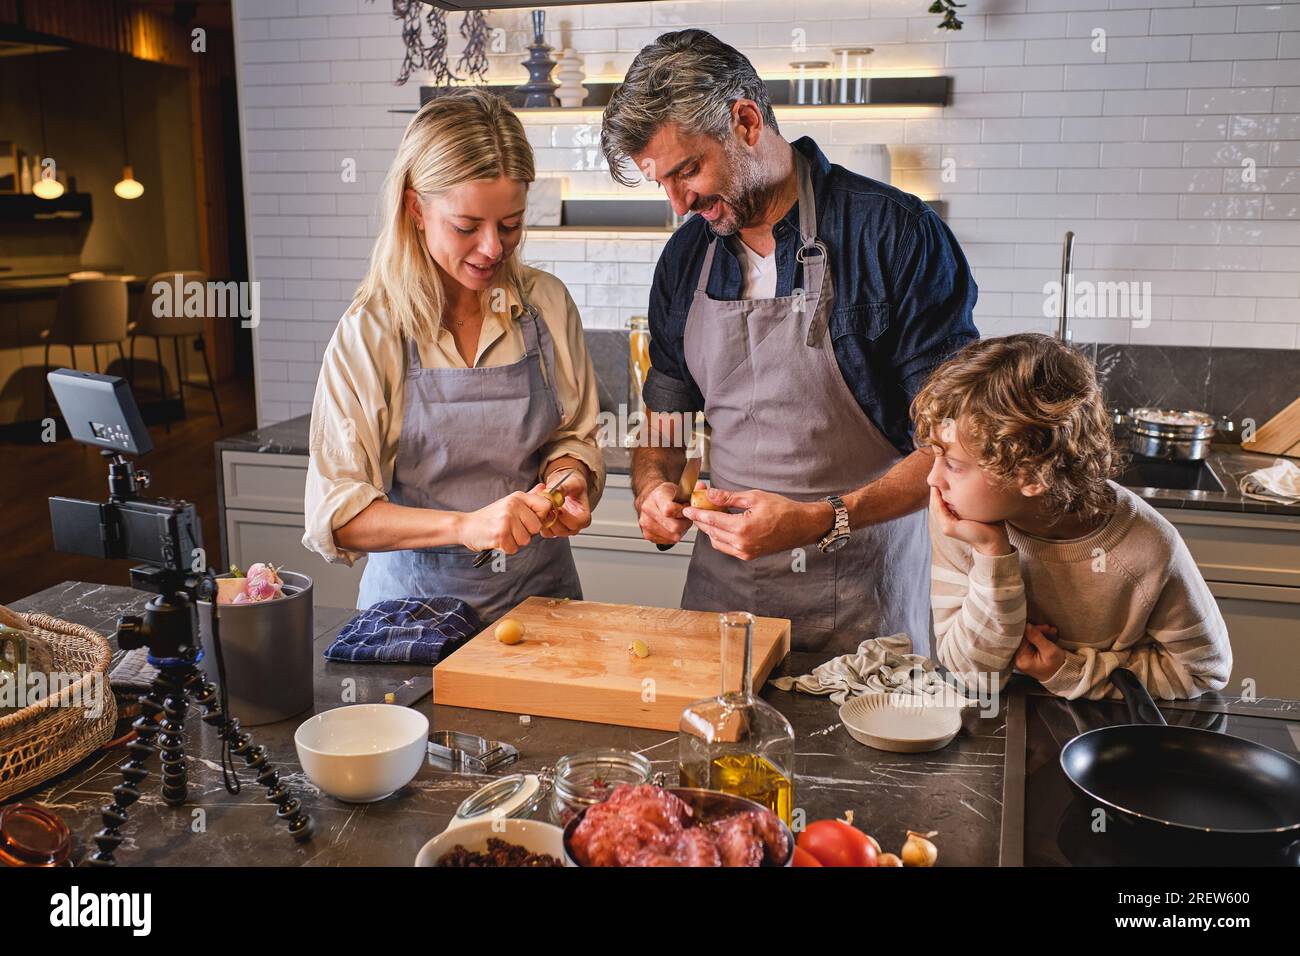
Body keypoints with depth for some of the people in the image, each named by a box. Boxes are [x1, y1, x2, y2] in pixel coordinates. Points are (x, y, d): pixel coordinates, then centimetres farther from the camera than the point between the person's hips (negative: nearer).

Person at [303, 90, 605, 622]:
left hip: (540, 587, 2)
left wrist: (568, 478, -8)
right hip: (418, 594, -1)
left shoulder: (547, 304, 1)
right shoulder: (370, 332, -8)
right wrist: (463, 525, -24)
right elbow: (334, 513, -12)